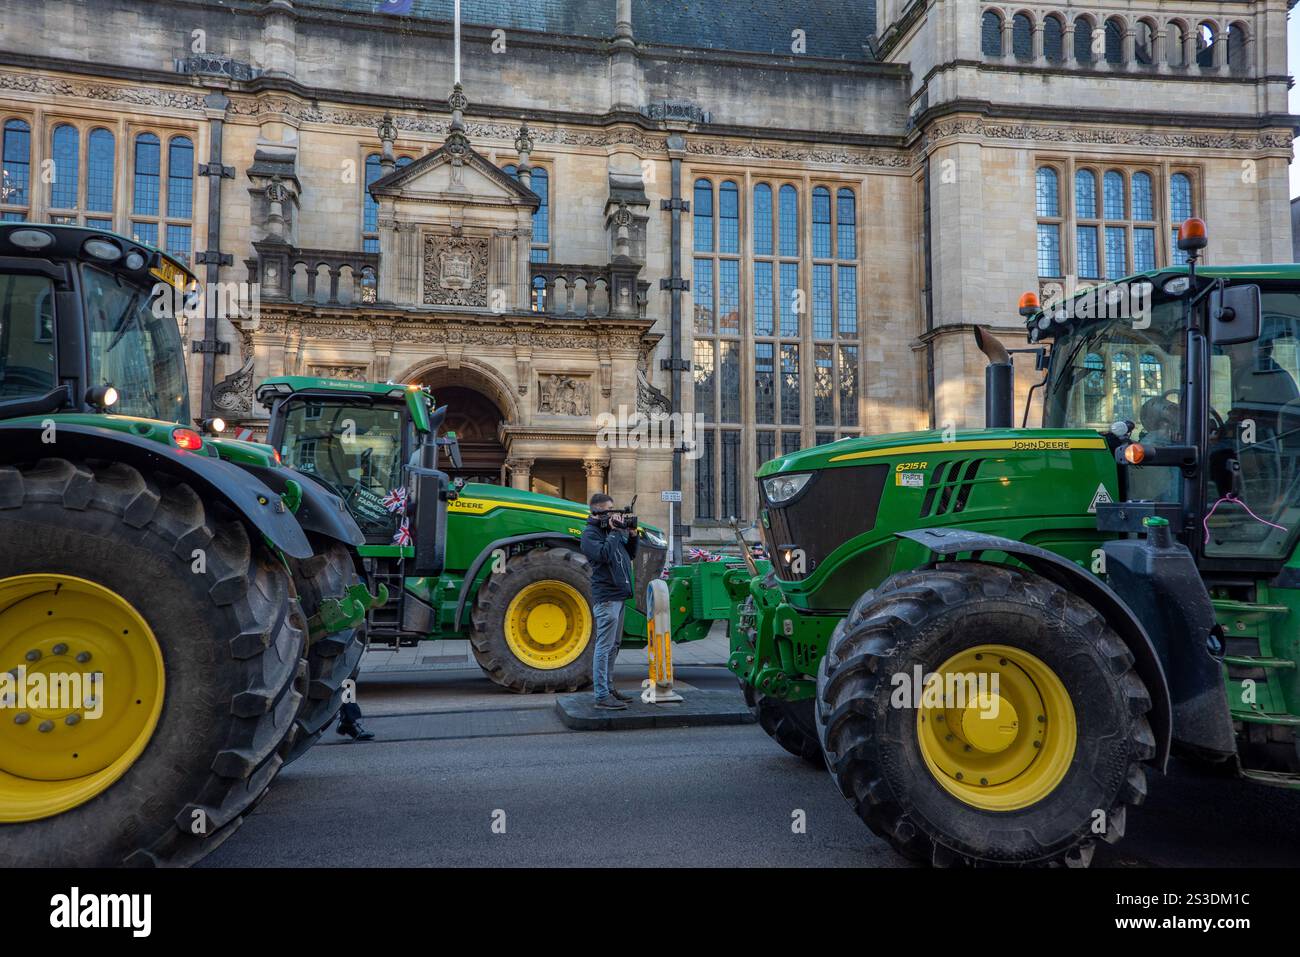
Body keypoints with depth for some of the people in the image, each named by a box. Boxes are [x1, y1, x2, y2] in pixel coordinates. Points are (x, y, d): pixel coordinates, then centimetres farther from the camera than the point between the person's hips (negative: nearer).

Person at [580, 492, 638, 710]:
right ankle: (602, 696, -5)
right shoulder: (590, 533, -9)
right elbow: (603, 554, -25)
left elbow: (631, 554, 19)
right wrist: (614, 532, -19)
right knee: (604, 646, -7)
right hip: (606, 596, -9)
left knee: (614, 645, 16)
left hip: (619, 594, 9)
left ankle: (608, 687, 25)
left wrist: (632, 535, 4)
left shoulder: (613, 528, 15)